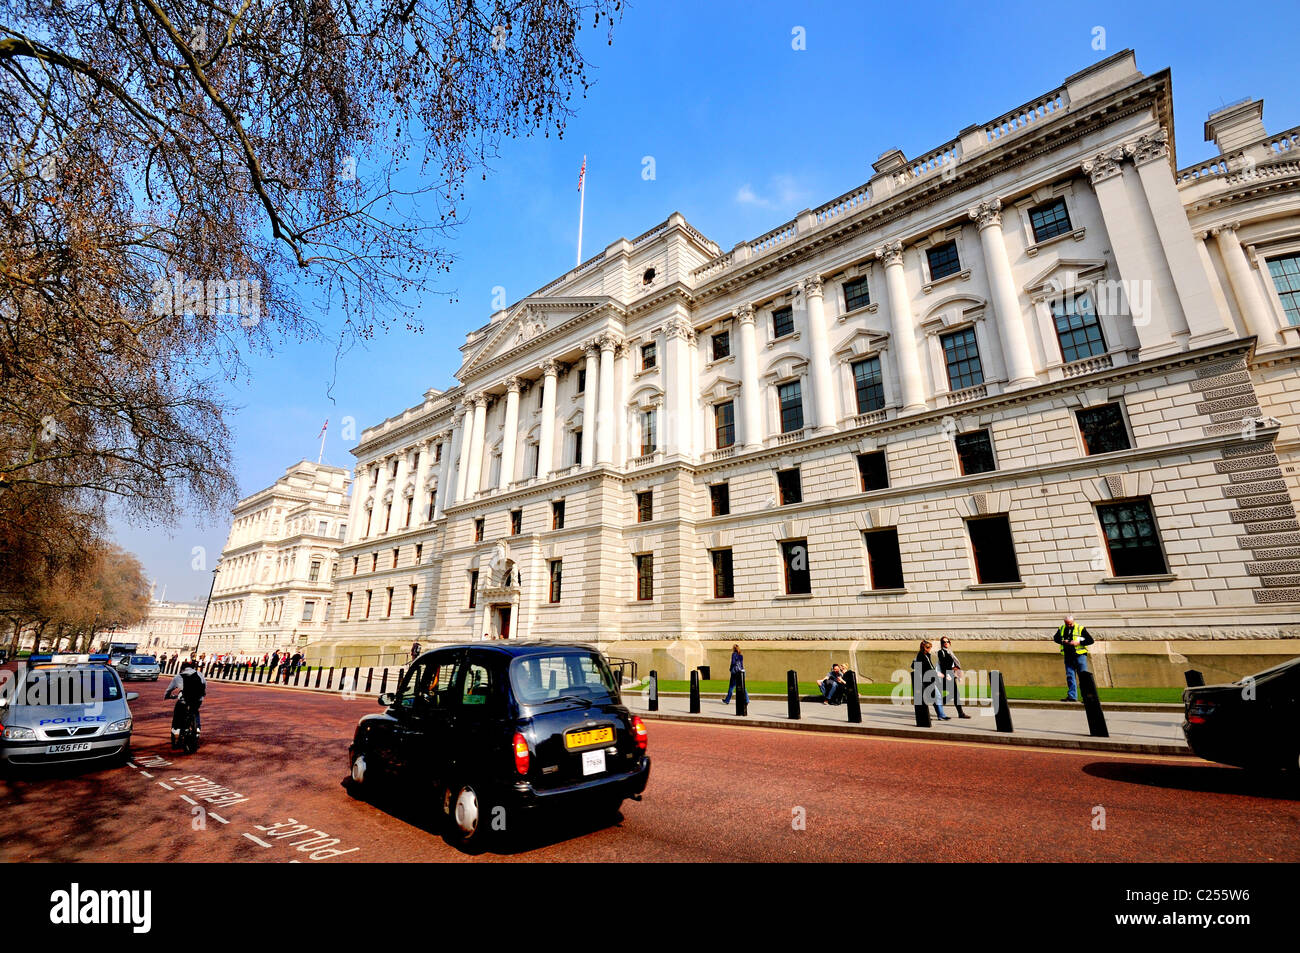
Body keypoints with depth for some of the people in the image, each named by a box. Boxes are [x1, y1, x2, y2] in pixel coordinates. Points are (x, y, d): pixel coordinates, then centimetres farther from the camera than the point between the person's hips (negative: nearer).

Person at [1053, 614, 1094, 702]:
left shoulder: (1080, 629, -1)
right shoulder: (1061, 629, 9)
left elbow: (1091, 640, -2)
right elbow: (1055, 638, 20)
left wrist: (1078, 642, -14)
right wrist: (1062, 641, 0)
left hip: (1080, 655, -4)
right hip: (1068, 656, 4)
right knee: (1069, 676, 4)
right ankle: (1072, 696, 9)